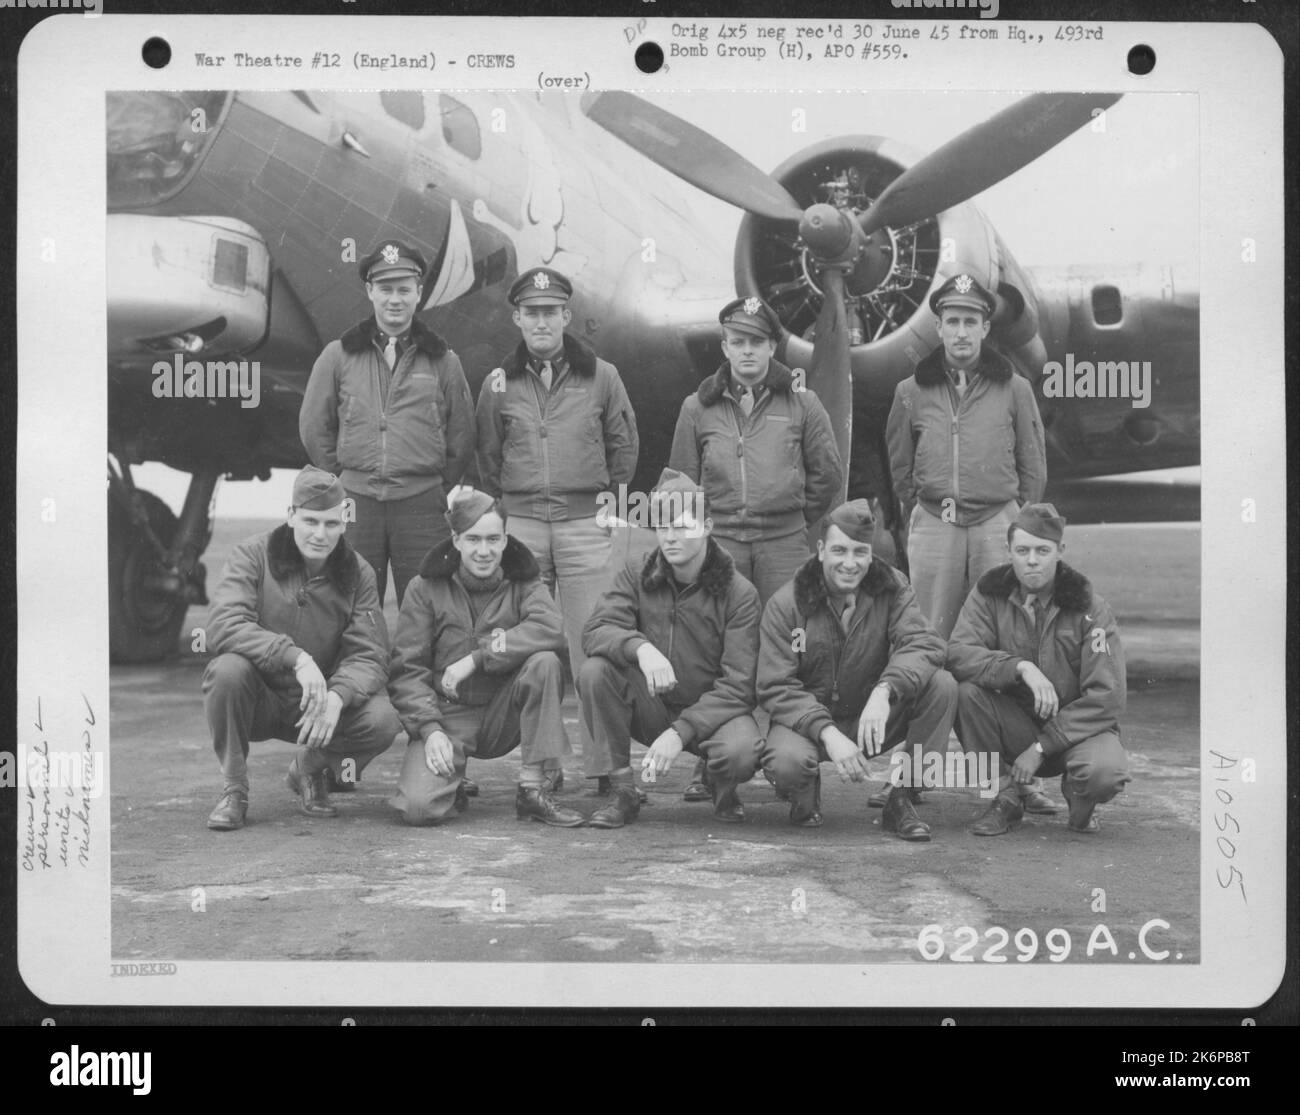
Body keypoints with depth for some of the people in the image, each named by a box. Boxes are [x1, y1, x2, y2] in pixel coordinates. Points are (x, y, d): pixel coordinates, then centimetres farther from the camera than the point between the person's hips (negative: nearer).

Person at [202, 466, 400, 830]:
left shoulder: (357, 574, -1)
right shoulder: (252, 555, -9)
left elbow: (370, 656, -9)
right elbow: (223, 626, -24)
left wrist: (337, 696, -31)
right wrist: (296, 657, -37)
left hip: (319, 703, 2)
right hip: (258, 700, -2)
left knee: (383, 719, -26)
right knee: (228, 669, -34)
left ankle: (310, 768, 8)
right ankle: (234, 788, -11)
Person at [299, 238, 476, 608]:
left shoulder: (442, 359, 7)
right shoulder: (338, 355, 7)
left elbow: (462, 436, 11)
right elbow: (313, 427, 12)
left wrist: (436, 487, 8)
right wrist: (343, 479, 9)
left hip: (421, 507, 0)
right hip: (355, 505, 0)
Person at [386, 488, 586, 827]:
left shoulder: (523, 584, 2)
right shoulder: (427, 588, -1)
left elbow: (550, 630, -21)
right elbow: (406, 668, -5)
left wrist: (476, 658, -26)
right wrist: (430, 729, -20)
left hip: (504, 716, 2)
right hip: (447, 714, -2)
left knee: (545, 662, -26)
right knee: (418, 807, -26)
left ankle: (531, 789, -18)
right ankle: (450, 780, 12)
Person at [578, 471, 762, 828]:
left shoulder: (739, 593, -12)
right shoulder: (637, 574, -2)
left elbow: (737, 686, -16)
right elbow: (595, 630, -15)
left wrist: (680, 732, -28)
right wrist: (639, 647, -37)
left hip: (712, 711, -3)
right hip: (651, 707, 3)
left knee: (741, 751, -36)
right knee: (596, 670, -25)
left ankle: (722, 791, 5)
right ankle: (621, 793, -12)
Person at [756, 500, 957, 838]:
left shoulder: (891, 588, -4)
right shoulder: (786, 605, -10)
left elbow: (923, 644, -19)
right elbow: (776, 688, -14)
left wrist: (884, 690, -38)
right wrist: (828, 733, -30)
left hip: (873, 719, 3)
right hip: (807, 719, -3)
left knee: (942, 685, -21)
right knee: (786, 761, -37)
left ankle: (901, 801, -9)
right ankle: (804, 796, 4)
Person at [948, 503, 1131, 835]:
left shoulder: (1091, 610, -10)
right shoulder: (989, 595, -4)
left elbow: (1106, 698, -14)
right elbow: (957, 653, -21)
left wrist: (1041, 748, -20)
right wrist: (1021, 667, -36)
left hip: (1077, 726, -2)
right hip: (1015, 726, 2)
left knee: (1105, 770, -34)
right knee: (968, 690, -27)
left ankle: (1080, 803, 6)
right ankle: (1004, 799, -9)